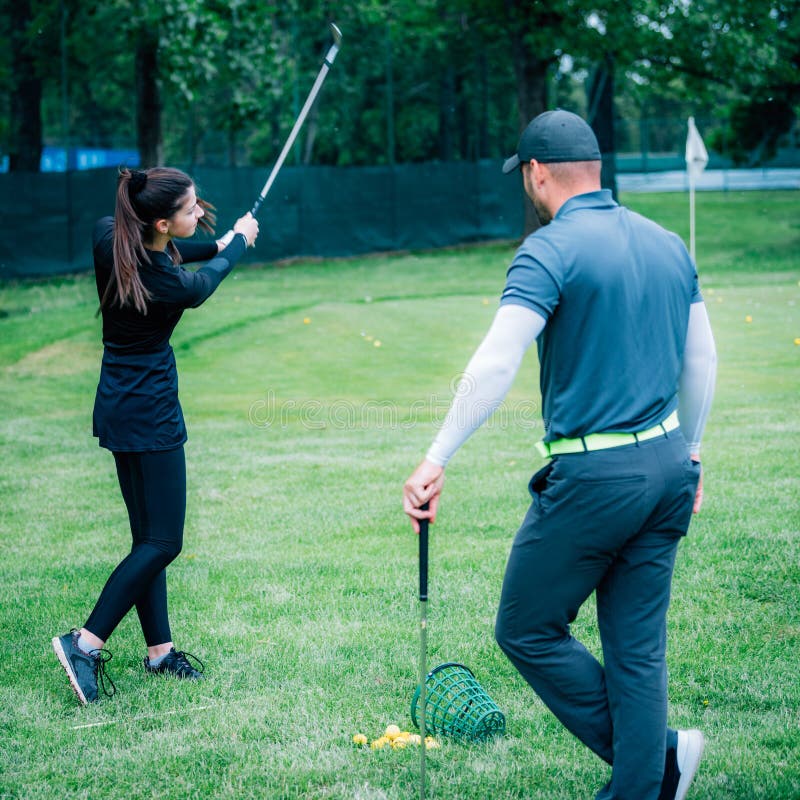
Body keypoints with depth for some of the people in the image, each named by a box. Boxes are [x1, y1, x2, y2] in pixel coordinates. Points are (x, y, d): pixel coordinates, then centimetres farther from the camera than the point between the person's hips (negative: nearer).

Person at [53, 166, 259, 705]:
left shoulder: (109, 236, -6)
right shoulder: (170, 285, -25)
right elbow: (202, 285, 0)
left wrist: (219, 245, 21)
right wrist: (238, 242, 18)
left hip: (120, 404, 9)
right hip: (148, 413, -9)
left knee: (149, 535, 15)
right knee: (162, 541, -1)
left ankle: (159, 650, 22)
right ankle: (87, 642, -4)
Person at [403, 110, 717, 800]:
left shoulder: (551, 249, -12)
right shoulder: (670, 244, 10)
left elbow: (495, 366, -22)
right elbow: (702, 362, 16)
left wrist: (436, 460, -21)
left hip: (594, 477, -7)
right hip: (668, 467, 7)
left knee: (527, 631, 8)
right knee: (638, 646, 12)